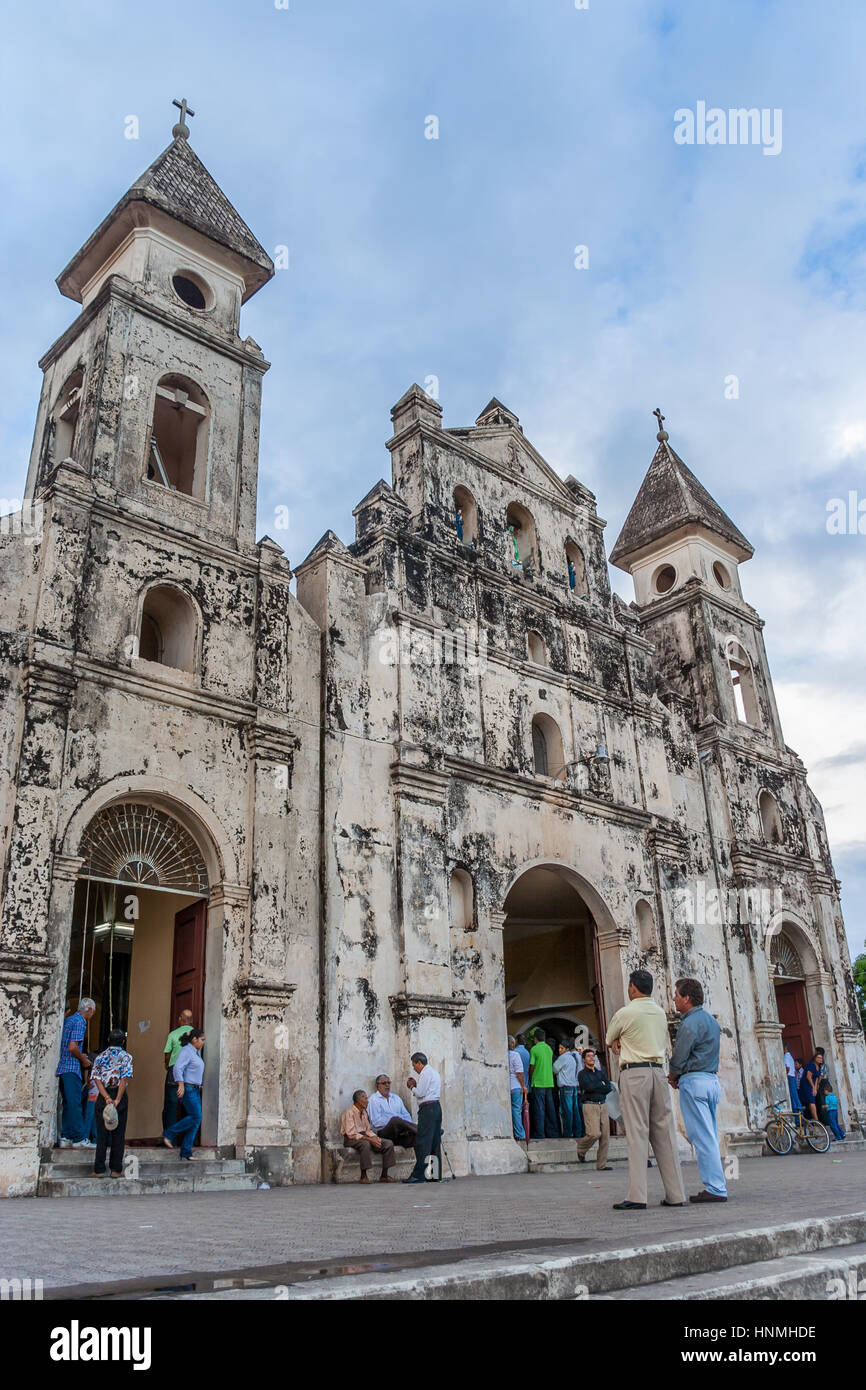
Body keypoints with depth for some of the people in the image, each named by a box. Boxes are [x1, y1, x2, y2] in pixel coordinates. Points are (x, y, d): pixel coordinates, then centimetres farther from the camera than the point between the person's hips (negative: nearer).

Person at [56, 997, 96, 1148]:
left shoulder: (68, 1020, 17)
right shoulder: (80, 1022, -11)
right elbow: (73, 1047, -20)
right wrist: (83, 1059, -5)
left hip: (62, 1066, 9)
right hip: (72, 1067, -9)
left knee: (68, 1103, 11)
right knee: (75, 1103, -7)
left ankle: (65, 1138, 12)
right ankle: (79, 1138, -6)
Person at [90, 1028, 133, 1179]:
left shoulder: (100, 1057, 7)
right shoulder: (126, 1057, -1)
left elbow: (96, 1078, -5)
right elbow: (125, 1079, -14)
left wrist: (107, 1098, -13)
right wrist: (117, 1100, -17)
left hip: (103, 1097, 2)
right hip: (120, 1097, -2)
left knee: (101, 1134, 7)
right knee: (118, 1135, 6)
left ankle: (99, 1169, 6)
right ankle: (116, 1169, 7)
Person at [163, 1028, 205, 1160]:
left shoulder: (197, 1052, 17)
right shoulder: (186, 1051, -12)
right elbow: (177, 1068, -23)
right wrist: (181, 1085, -32)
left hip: (195, 1089, 9)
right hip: (187, 1089, -9)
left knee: (196, 1121, 4)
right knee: (196, 1117, -13)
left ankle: (186, 1151, 7)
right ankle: (169, 1133, -1)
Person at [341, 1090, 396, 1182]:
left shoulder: (364, 1113, 15)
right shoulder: (349, 1113, -13)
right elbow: (351, 1134, -20)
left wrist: (374, 1137, -6)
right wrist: (369, 1139, -25)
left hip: (364, 1136, 8)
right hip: (351, 1139, -8)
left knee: (388, 1143, -10)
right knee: (365, 1144, -41)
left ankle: (384, 1175, -6)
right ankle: (363, 1176, -29)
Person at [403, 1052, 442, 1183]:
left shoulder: (426, 1072, -8)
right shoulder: (434, 1072, 22)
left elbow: (420, 1093, -13)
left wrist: (412, 1087, 5)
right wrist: (416, 1085, 16)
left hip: (427, 1108, -10)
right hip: (437, 1106, 10)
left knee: (422, 1143, -9)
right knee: (435, 1142, 9)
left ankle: (418, 1175, -10)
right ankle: (436, 1174, 9)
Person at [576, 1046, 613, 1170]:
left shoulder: (600, 1072, 18)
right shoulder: (582, 1073, 2)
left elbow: (609, 1088, 7)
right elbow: (589, 1086, -15)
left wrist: (595, 1088, -6)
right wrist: (601, 1085, 0)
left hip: (603, 1105, 5)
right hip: (590, 1105, -5)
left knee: (605, 1136, -1)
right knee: (595, 1133, -17)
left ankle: (602, 1164, 7)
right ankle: (581, 1150, 10)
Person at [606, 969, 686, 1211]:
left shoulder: (625, 1013, -5)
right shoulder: (661, 1013, 13)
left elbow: (609, 1041, 9)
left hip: (634, 1073, -6)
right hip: (658, 1071, 6)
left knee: (637, 1133, -6)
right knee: (664, 1132, 8)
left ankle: (637, 1197, -8)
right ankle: (676, 1194, 10)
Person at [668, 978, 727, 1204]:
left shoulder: (690, 1023, -14)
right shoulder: (711, 1020, 17)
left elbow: (679, 1057, -15)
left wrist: (673, 1075, 6)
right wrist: (678, 1076, 13)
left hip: (694, 1081, -9)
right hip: (712, 1079, 10)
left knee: (701, 1137, -6)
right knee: (711, 1136, 11)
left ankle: (715, 1189, -6)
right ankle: (718, 1184, 12)